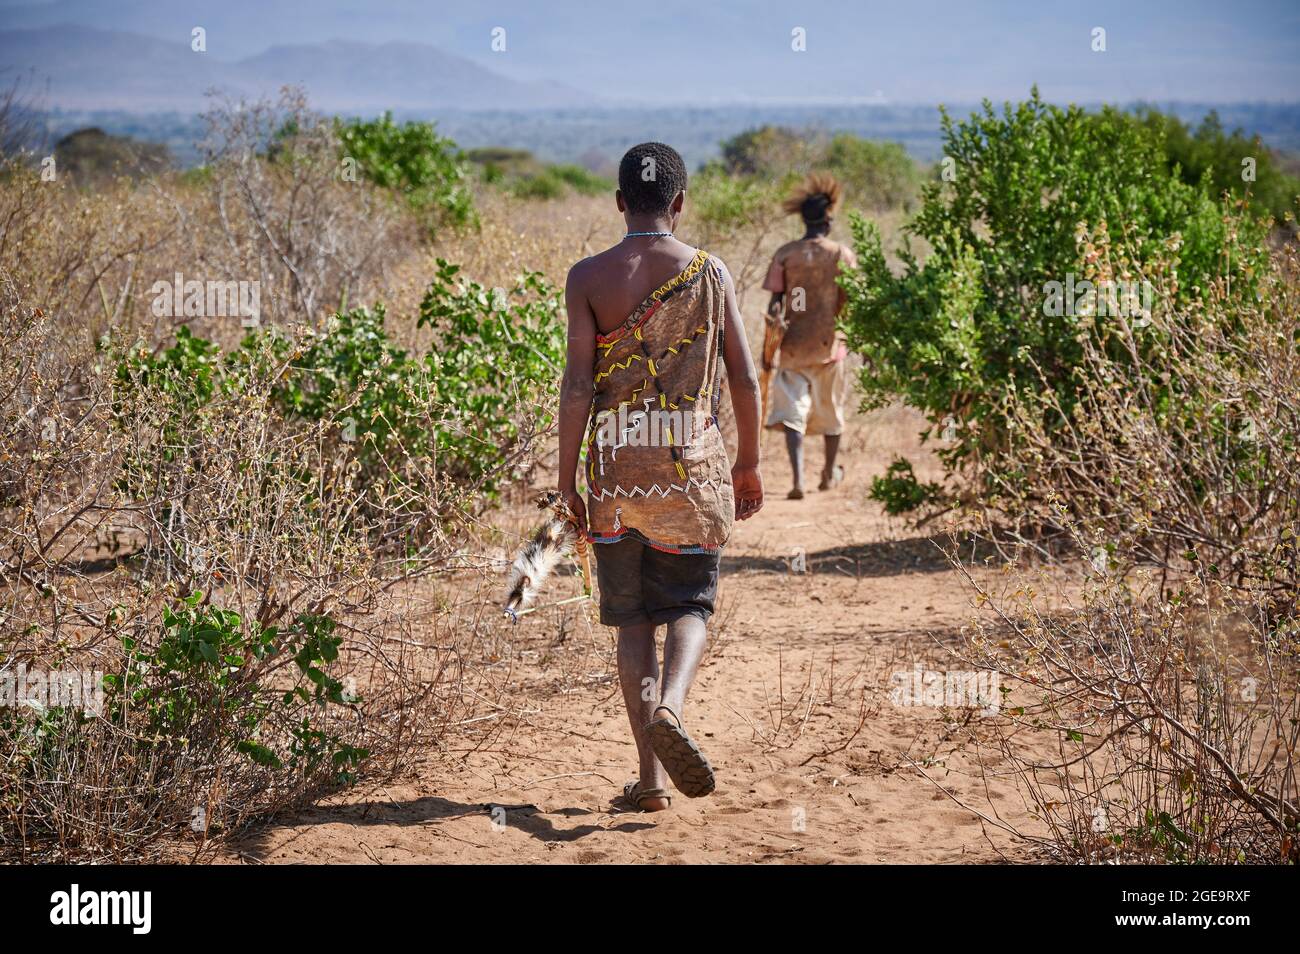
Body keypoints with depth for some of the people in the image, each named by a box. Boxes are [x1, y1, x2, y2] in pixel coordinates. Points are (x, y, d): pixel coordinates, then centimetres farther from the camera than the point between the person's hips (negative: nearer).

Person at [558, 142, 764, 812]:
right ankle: (670, 706, -19)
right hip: (693, 464, 0)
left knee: (631, 618, 9)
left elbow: (577, 385, -7)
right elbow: (745, 380, 3)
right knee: (690, 605, 11)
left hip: (615, 463, 0)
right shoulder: (709, 272, 1)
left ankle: (651, 776, 8)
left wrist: (566, 480, -1)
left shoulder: (588, 277, -2)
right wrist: (748, 464, 15)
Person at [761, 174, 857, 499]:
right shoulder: (842, 254, -5)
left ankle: (798, 478, -18)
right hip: (830, 344, 0)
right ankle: (829, 473, 34)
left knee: (793, 411, 0)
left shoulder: (785, 254, -3)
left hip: (793, 346, 0)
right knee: (831, 408, 17)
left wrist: (767, 349, 0)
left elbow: (775, 305, -5)